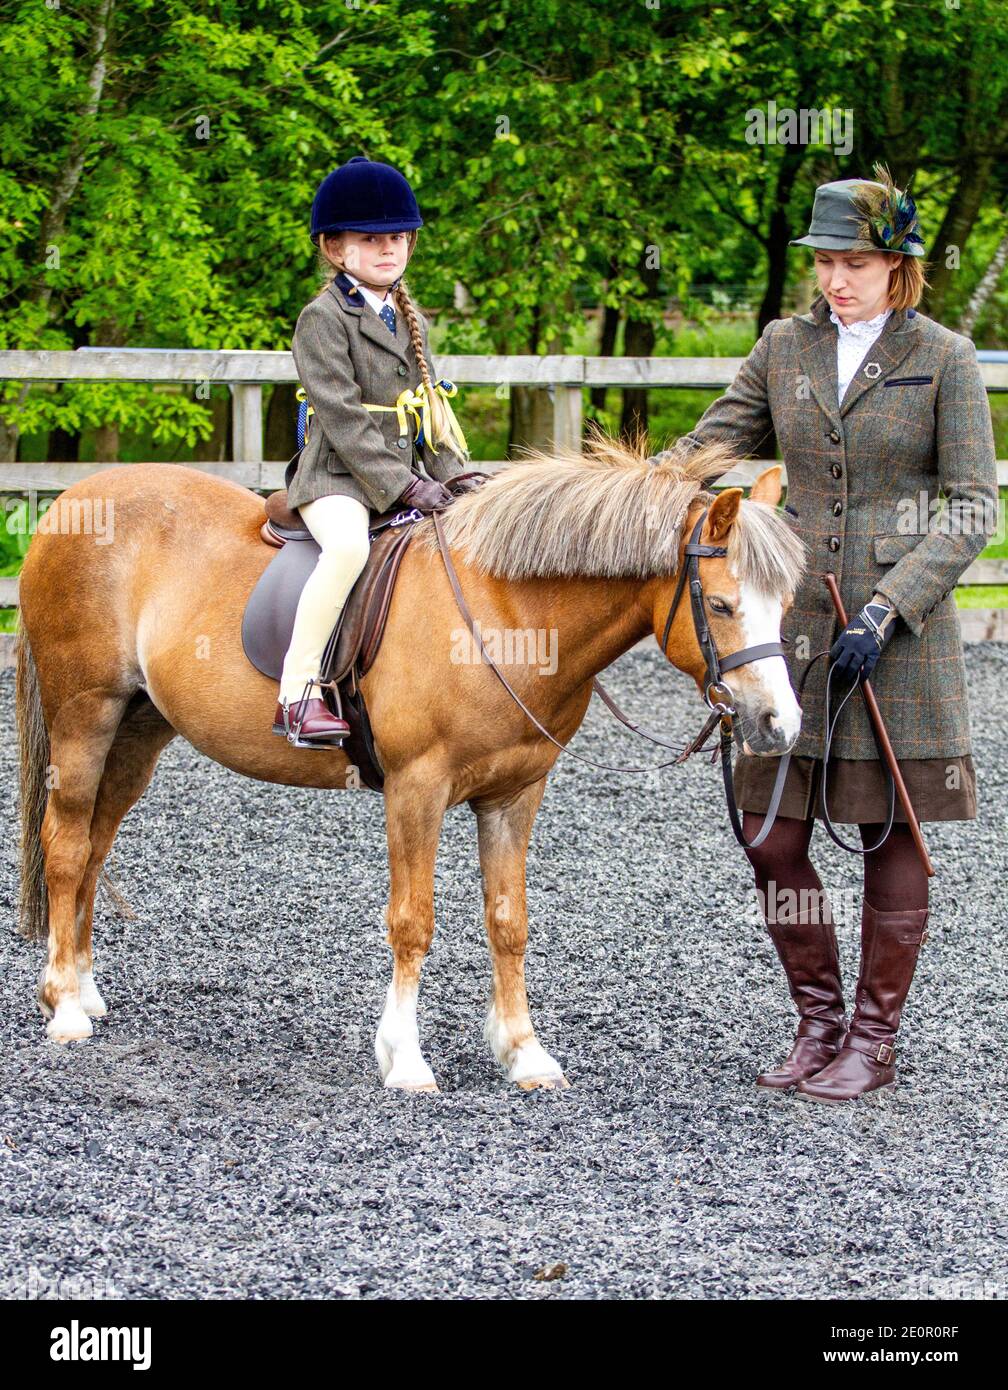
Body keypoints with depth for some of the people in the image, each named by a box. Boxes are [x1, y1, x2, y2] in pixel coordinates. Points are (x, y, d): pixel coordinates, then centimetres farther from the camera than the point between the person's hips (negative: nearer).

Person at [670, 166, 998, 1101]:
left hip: (901, 629, -4)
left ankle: (873, 1041, 14)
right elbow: (707, 451, 13)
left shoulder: (944, 360, -4)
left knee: (889, 836, 3)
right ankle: (818, 1022, 19)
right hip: (796, 619, 4)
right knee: (771, 836, 2)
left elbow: (972, 507, -7)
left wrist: (885, 612, -16)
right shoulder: (785, 348, 7)